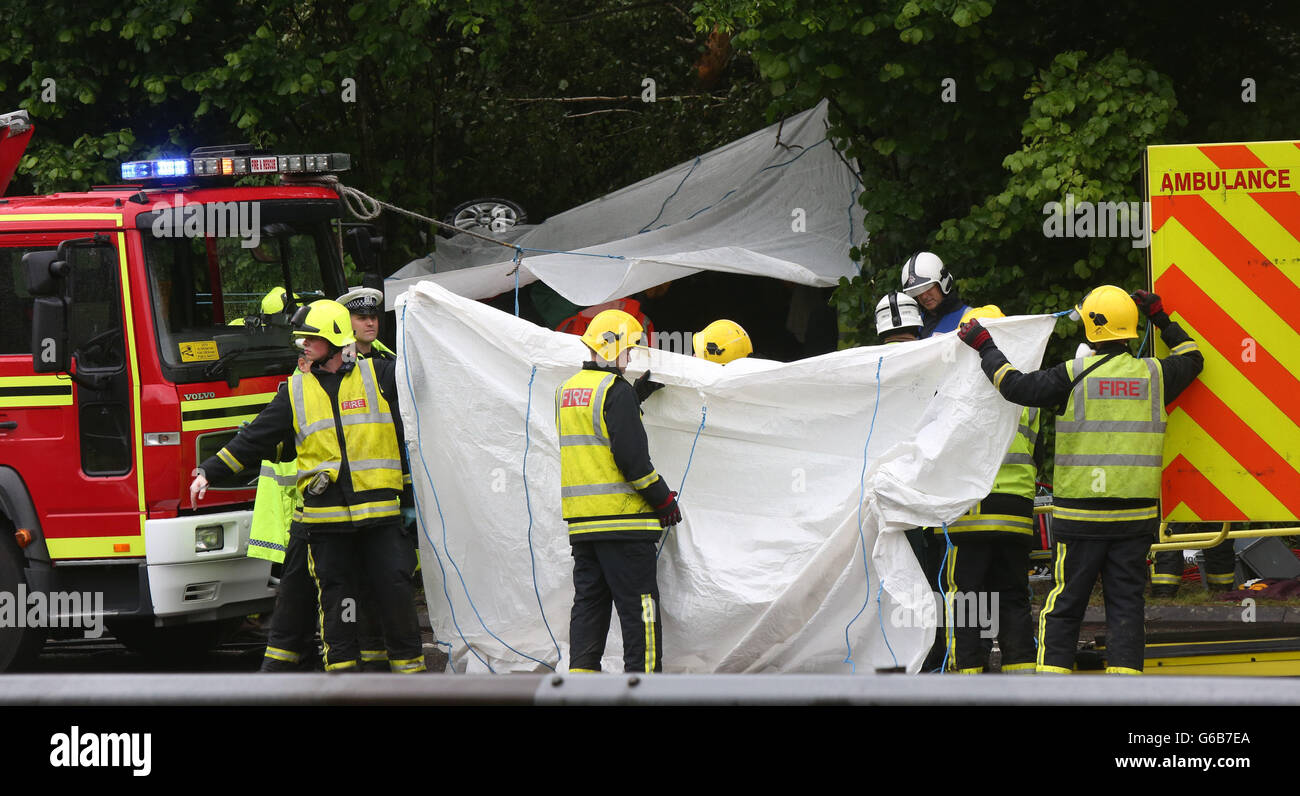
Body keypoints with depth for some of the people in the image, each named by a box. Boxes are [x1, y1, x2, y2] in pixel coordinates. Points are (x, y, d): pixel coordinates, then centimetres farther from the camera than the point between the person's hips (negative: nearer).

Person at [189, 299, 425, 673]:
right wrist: (208, 471, 11)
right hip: (324, 513, 2)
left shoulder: (380, 376, 4)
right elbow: (254, 438, 12)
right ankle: (341, 666, 10)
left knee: (394, 588, -2)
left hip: (379, 512, -2)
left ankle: (410, 666, 7)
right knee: (334, 596, 3)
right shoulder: (296, 391, 10)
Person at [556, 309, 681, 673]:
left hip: (580, 520, 8)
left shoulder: (567, 390, 14)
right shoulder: (616, 391, -13)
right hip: (623, 519, -8)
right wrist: (664, 499, -7)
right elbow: (632, 456, -17)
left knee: (588, 602, 11)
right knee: (638, 606, -3)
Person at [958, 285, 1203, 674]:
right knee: (1125, 605, 5)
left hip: (1081, 514, -2)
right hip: (1135, 515, 2)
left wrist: (984, 346, 5)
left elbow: (1016, 386, -7)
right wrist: (1162, 320, 31)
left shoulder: (1076, 375, -7)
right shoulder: (1152, 374, 3)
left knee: (1064, 606, 6)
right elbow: (1191, 359, 24)